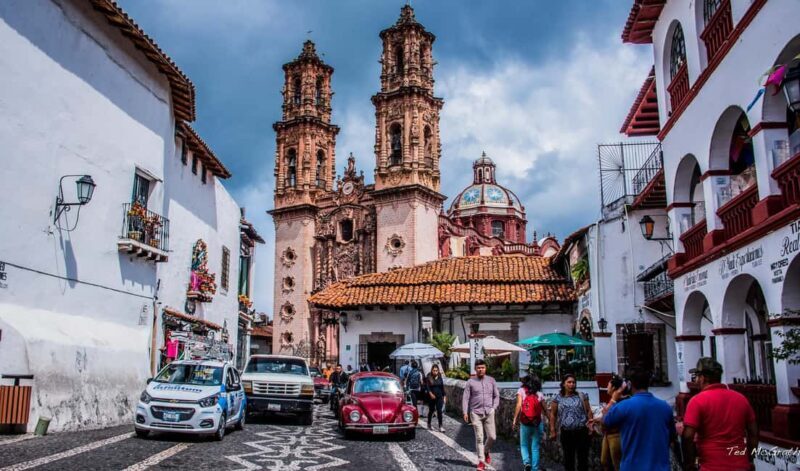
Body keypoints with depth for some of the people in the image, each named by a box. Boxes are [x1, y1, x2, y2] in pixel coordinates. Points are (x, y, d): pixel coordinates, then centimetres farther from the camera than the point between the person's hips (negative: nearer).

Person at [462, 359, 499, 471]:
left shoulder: (491, 380, 6)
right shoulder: (470, 382, 0)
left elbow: (496, 396, 12)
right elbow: (466, 398, -1)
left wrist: (494, 408, -1)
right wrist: (465, 412, -8)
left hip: (489, 413, 2)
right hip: (476, 413, -2)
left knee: (492, 437, 1)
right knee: (479, 438, -2)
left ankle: (486, 451, 31)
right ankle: (481, 461, 7)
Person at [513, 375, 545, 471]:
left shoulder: (521, 391, 0)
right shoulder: (539, 393, 5)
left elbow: (519, 405, -12)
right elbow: (545, 409, 3)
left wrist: (514, 420, -11)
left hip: (525, 423, -1)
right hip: (538, 424, 1)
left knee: (524, 445, 15)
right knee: (535, 448, 10)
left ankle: (526, 462, -7)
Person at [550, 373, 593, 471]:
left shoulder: (582, 396, 4)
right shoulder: (558, 398, 4)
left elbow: (588, 410, 4)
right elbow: (553, 414, 7)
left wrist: (590, 421, -13)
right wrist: (552, 430, 2)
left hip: (582, 431, 0)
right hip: (566, 433, 1)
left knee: (583, 457, 3)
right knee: (568, 458, 10)